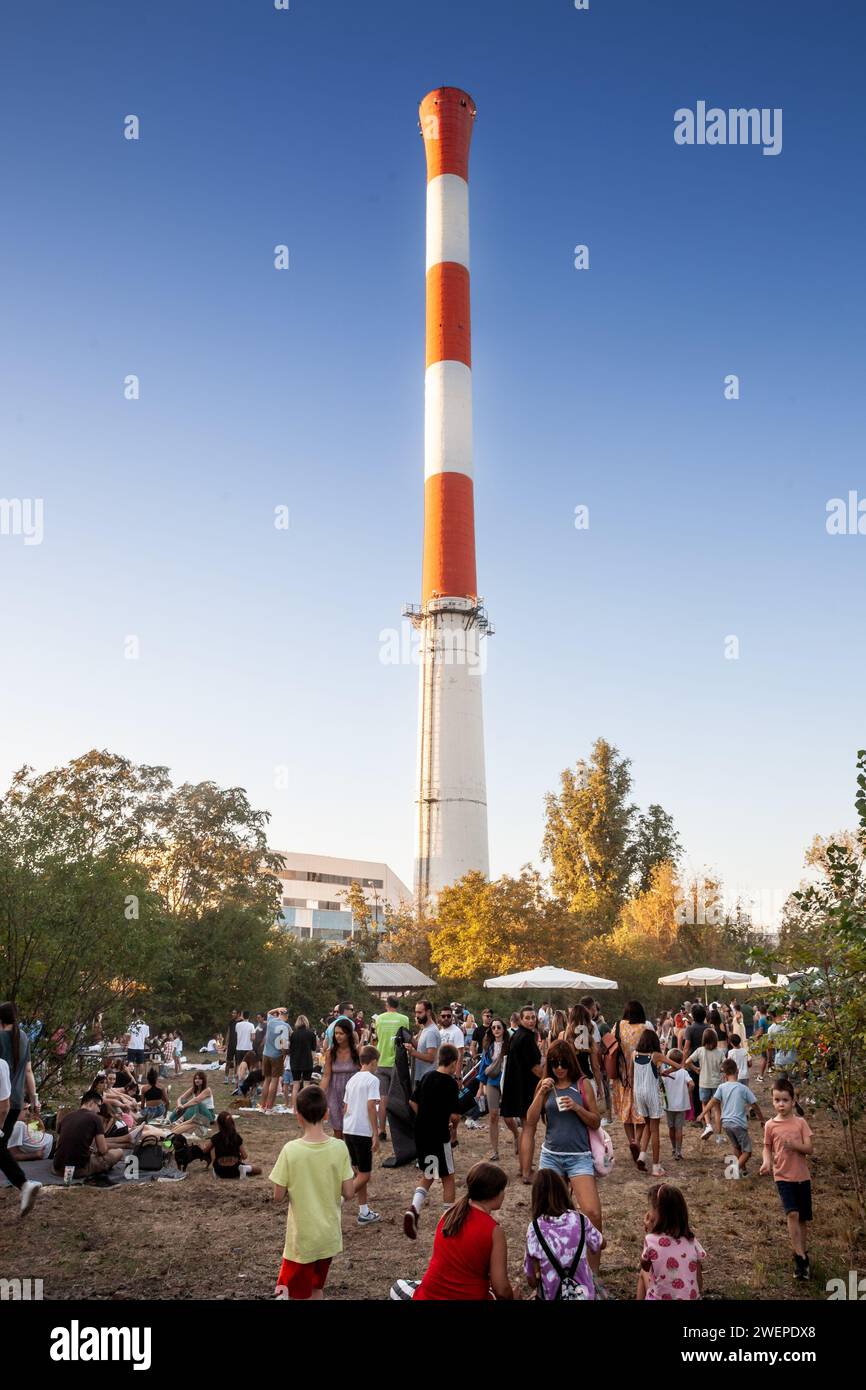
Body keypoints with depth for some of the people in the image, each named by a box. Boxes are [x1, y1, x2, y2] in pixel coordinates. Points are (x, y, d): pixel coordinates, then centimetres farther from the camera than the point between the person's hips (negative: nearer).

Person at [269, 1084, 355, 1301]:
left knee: (300, 1295, 12)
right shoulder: (339, 1147, -12)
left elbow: (278, 1196, -11)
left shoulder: (290, 1150, -18)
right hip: (329, 1235, 3)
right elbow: (348, 1194, -7)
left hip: (302, 1237, -3)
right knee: (317, 1290, 22)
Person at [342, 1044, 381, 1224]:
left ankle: (364, 1213, 19)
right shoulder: (372, 1080, -9)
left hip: (348, 1130, 8)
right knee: (364, 1175, 0)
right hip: (363, 1132, -8)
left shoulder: (352, 1079, 13)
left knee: (359, 1173, 16)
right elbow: (371, 1107, -16)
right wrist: (376, 1134, -14)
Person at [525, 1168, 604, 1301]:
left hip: (551, 1297, 0)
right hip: (585, 1294, 1)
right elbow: (601, 1245, 13)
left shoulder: (535, 1228, -13)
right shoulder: (581, 1220, -8)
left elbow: (533, 1281, -9)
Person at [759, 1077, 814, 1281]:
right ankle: (800, 1258, -14)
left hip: (802, 1176, 2)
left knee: (802, 1218, 12)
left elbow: (810, 1149, -6)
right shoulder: (770, 1125, -3)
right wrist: (767, 1162, -13)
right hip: (782, 1176, -2)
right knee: (792, 1214, -19)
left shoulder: (800, 1123, -3)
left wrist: (793, 1144, -24)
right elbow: (767, 1147, 7)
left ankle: (801, 1253, 31)